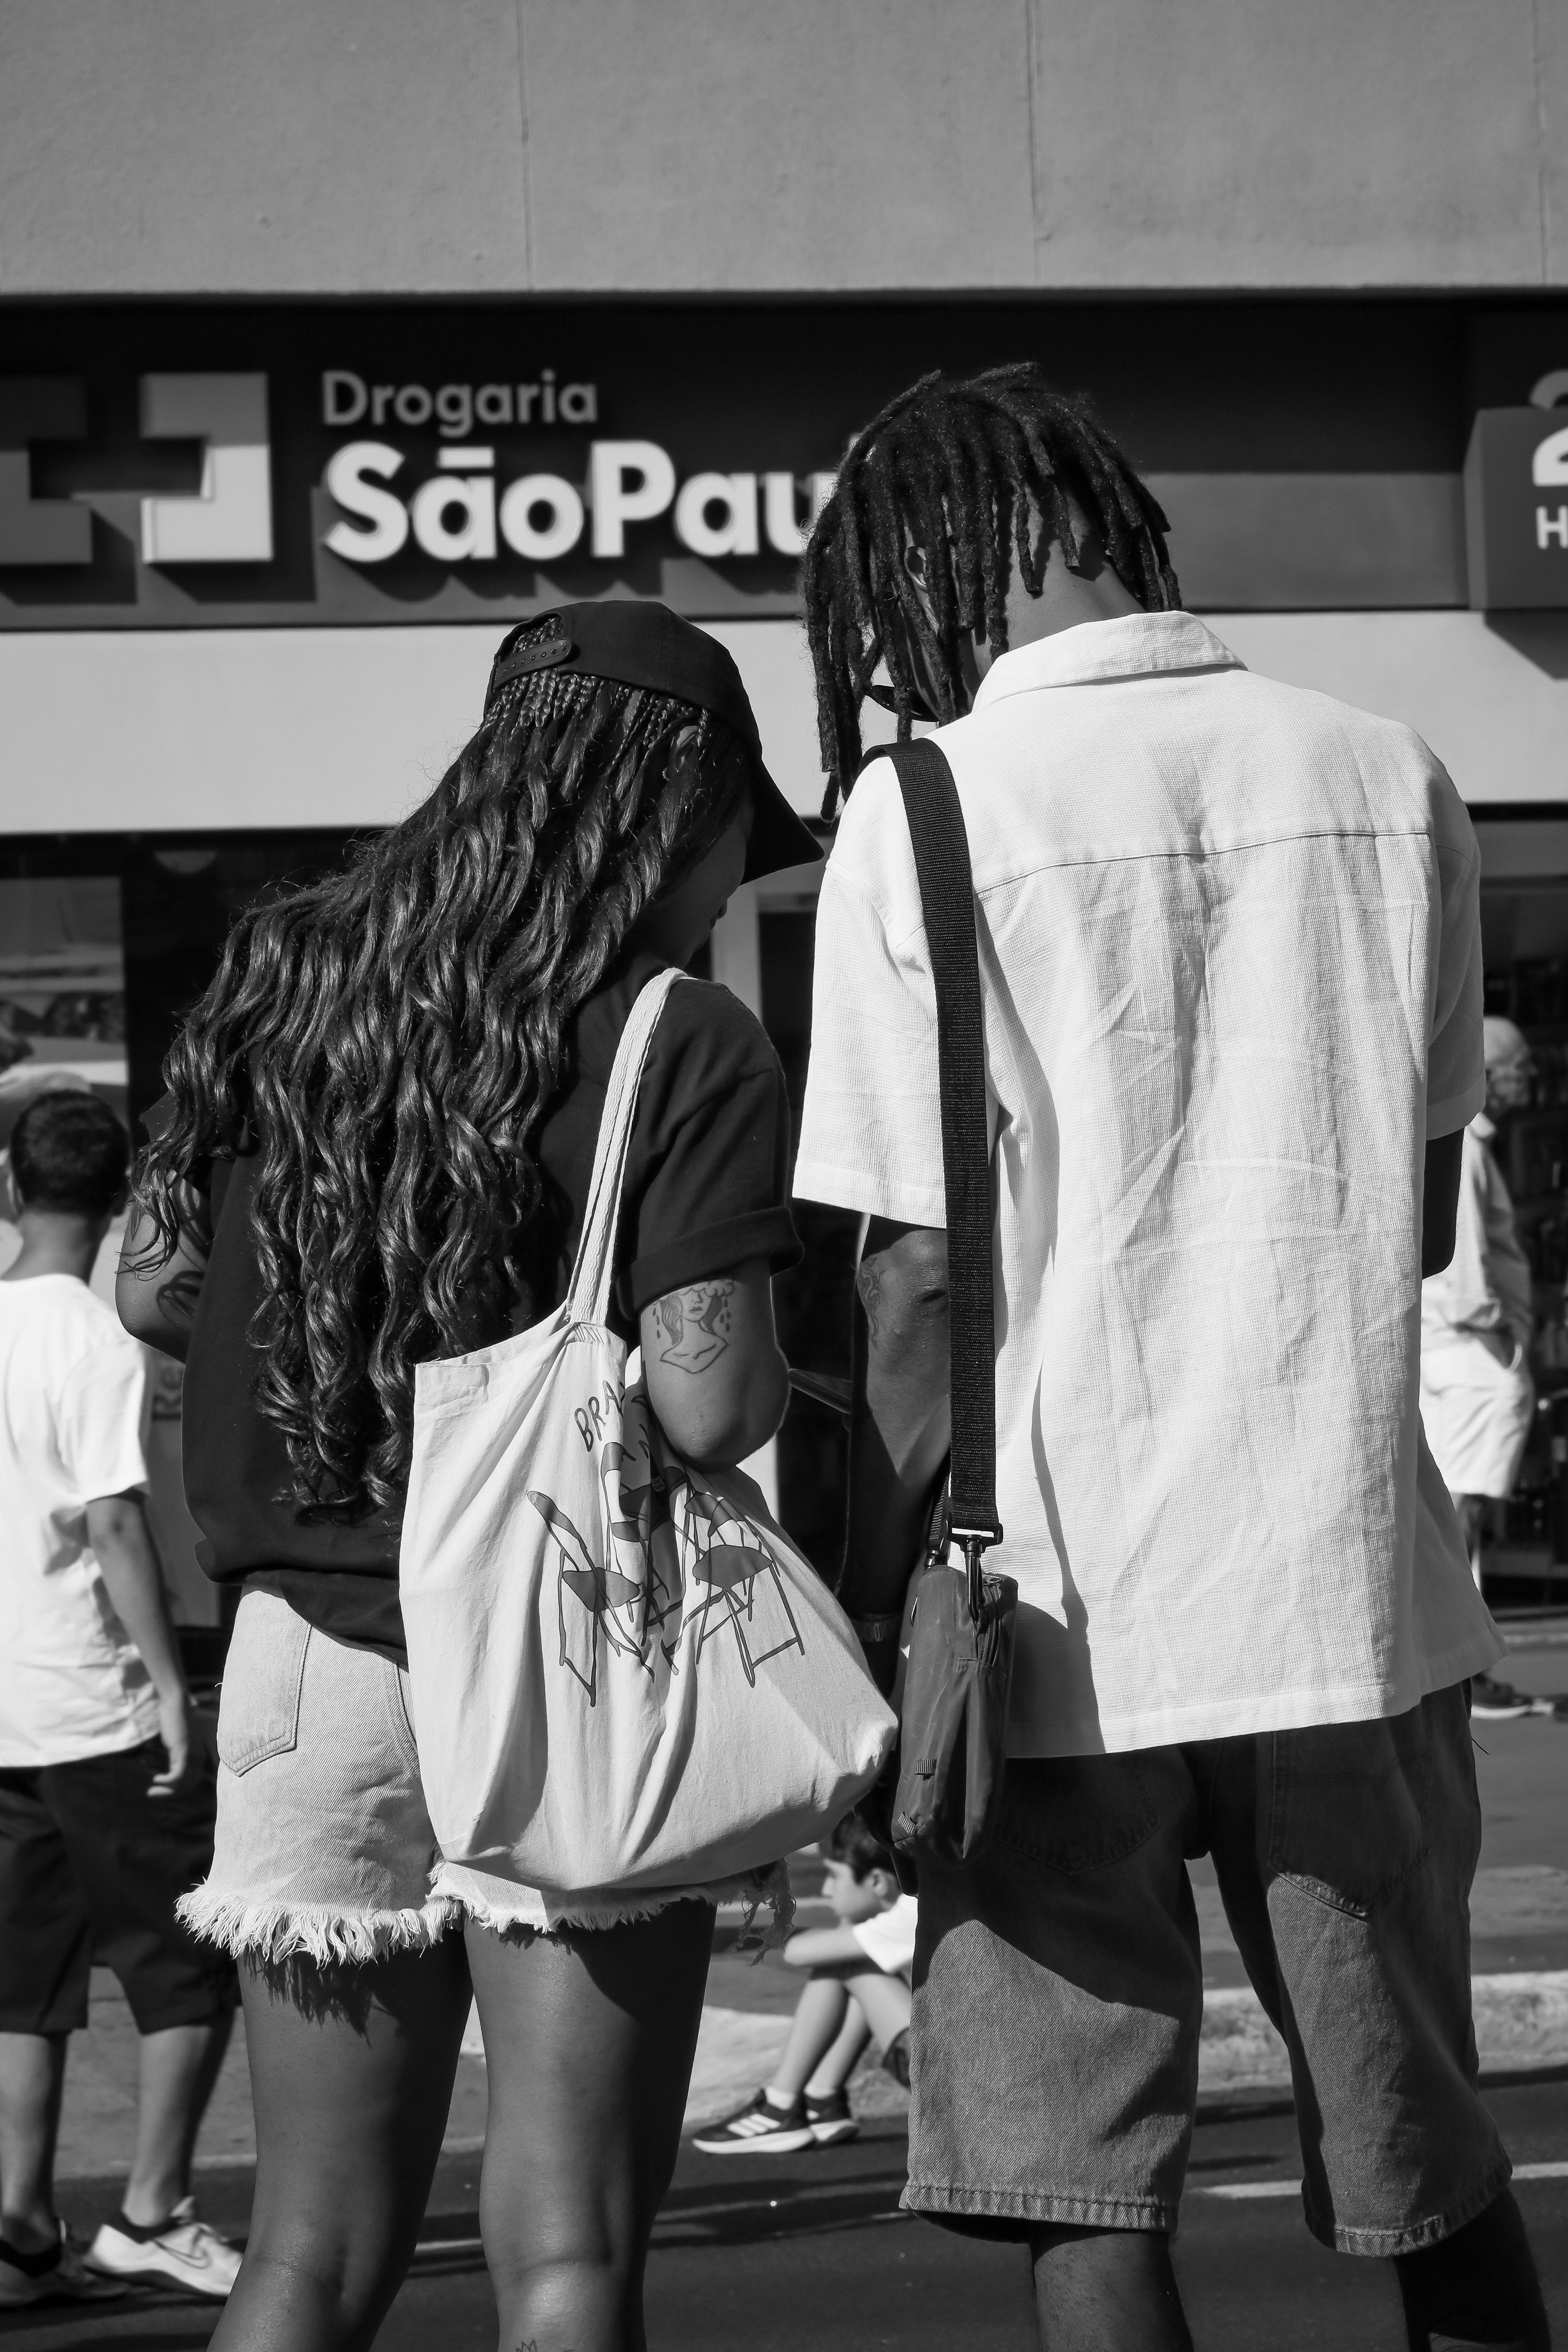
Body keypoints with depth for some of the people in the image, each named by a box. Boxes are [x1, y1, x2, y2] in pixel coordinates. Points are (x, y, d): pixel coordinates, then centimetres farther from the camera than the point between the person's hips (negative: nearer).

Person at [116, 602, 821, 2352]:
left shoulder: (279, 980, 6)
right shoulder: (681, 1048, -10)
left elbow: (152, 1290, 12)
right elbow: (711, 1404, -16)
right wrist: (759, 1354, 5)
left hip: (310, 1652, 5)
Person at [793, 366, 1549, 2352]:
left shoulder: (929, 812, -8)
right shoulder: (1386, 779, 3)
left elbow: (916, 1275, -9)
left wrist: (870, 1628, -2)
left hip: (1059, 1594, -3)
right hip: (1348, 1573, 3)